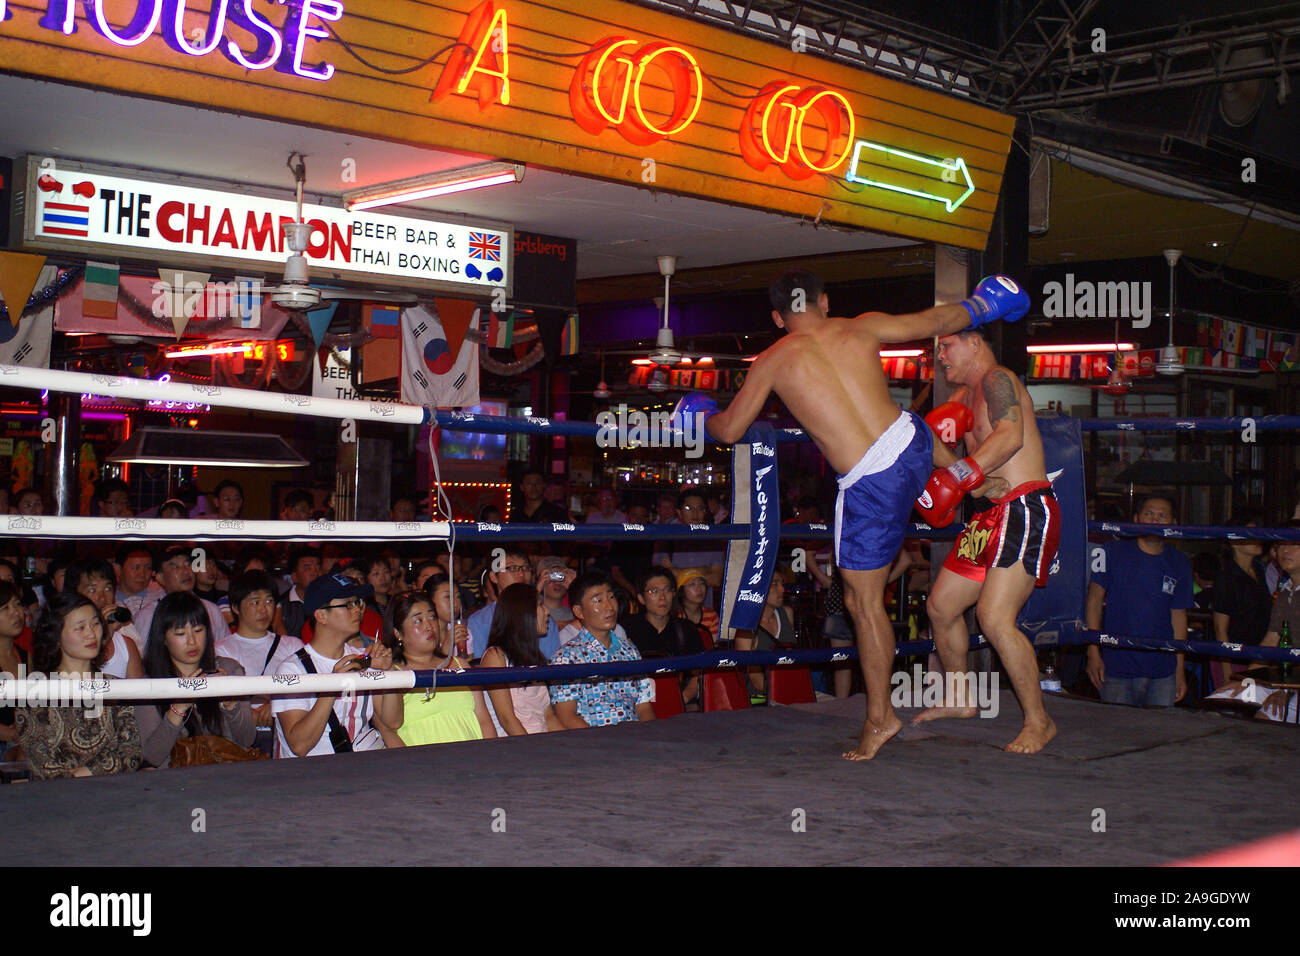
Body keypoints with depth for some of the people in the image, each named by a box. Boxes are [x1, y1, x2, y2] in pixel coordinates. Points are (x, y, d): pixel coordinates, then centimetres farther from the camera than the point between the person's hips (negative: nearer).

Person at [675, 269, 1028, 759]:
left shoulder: (772, 362, 0)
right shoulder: (862, 328, 6)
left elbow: (729, 430, 8)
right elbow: (938, 320, 19)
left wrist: (702, 415, 31)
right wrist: (979, 306, 39)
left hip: (871, 484, -5)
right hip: (914, 444, 5)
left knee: (864, 602, 8)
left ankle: (880, 718, 16)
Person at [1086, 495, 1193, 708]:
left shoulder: (1179, 563, 7)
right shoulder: (1112, 552, 0)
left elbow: (1179, 616, 11)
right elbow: (1094, 601, 1)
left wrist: (1180, 671, 10)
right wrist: (1093, 653, -5)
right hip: (1116, 669, -2)